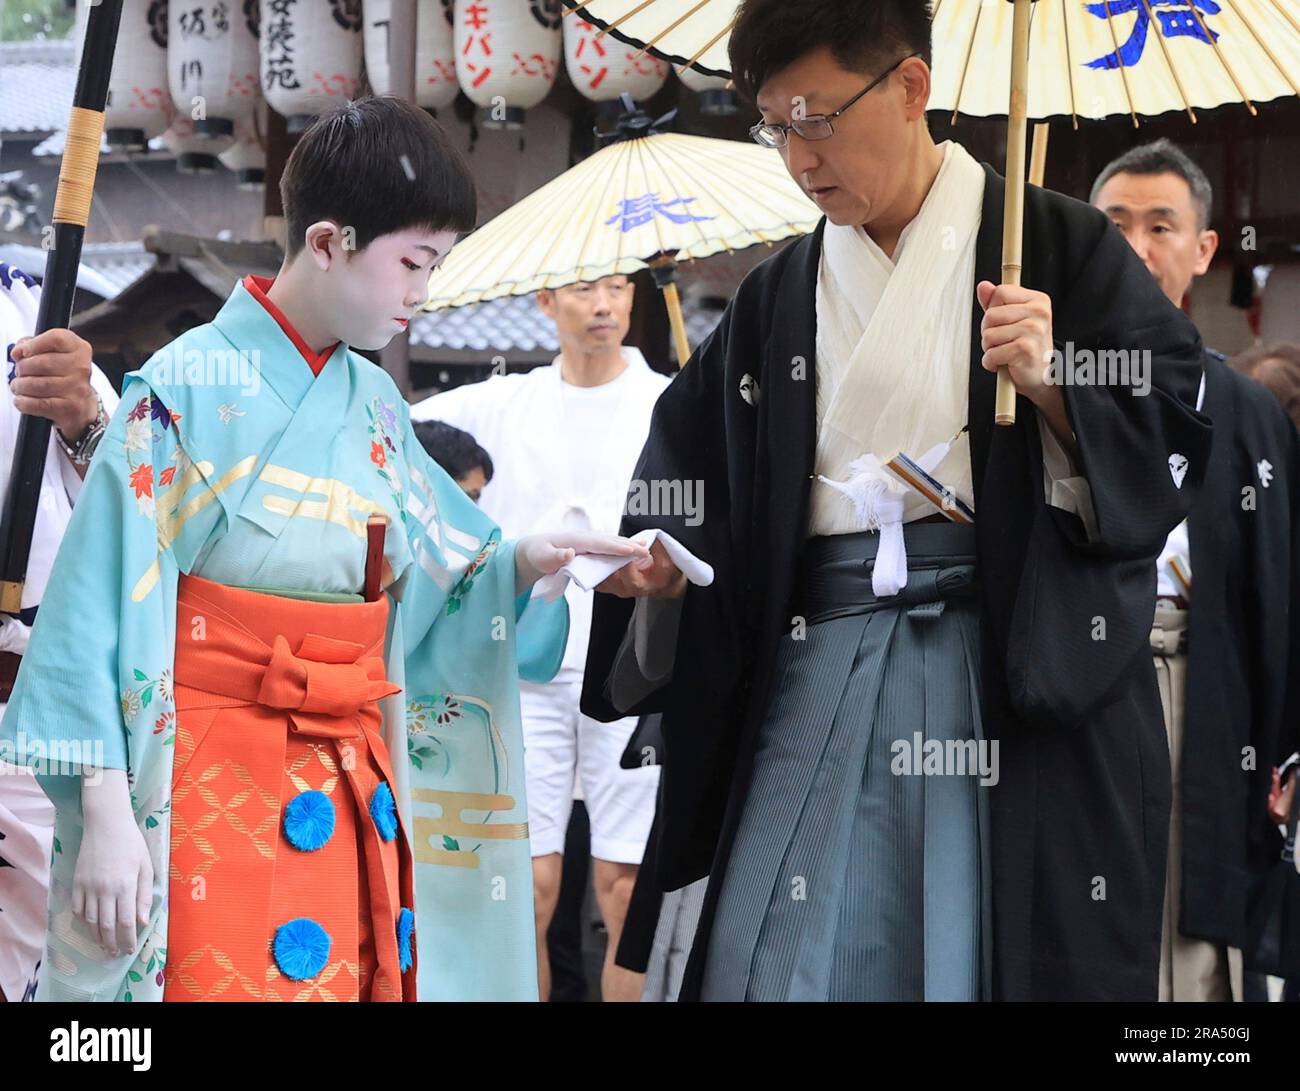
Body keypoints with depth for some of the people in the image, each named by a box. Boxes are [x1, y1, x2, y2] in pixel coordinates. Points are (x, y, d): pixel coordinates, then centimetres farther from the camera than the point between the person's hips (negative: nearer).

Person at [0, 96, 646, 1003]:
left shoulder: (376, 407, 11)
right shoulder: (189, 386, -9)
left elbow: (425, 588, 17)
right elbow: (105, 605, -12)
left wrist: (517, 564, -3)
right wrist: (104, 813, -17)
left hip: (351, 799, 6)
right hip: (208, 788, -6)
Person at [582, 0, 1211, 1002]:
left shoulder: (1054, 245, 1)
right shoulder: (778, 300, 14)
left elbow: (1169, 442, -2)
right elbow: (695, 501, 13)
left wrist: (1050, 384, -17)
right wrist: (655, 566, -7)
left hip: (1025, 667, -3)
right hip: (819, 671, 4)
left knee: (994, 953, -2)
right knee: (778, 963, -2)